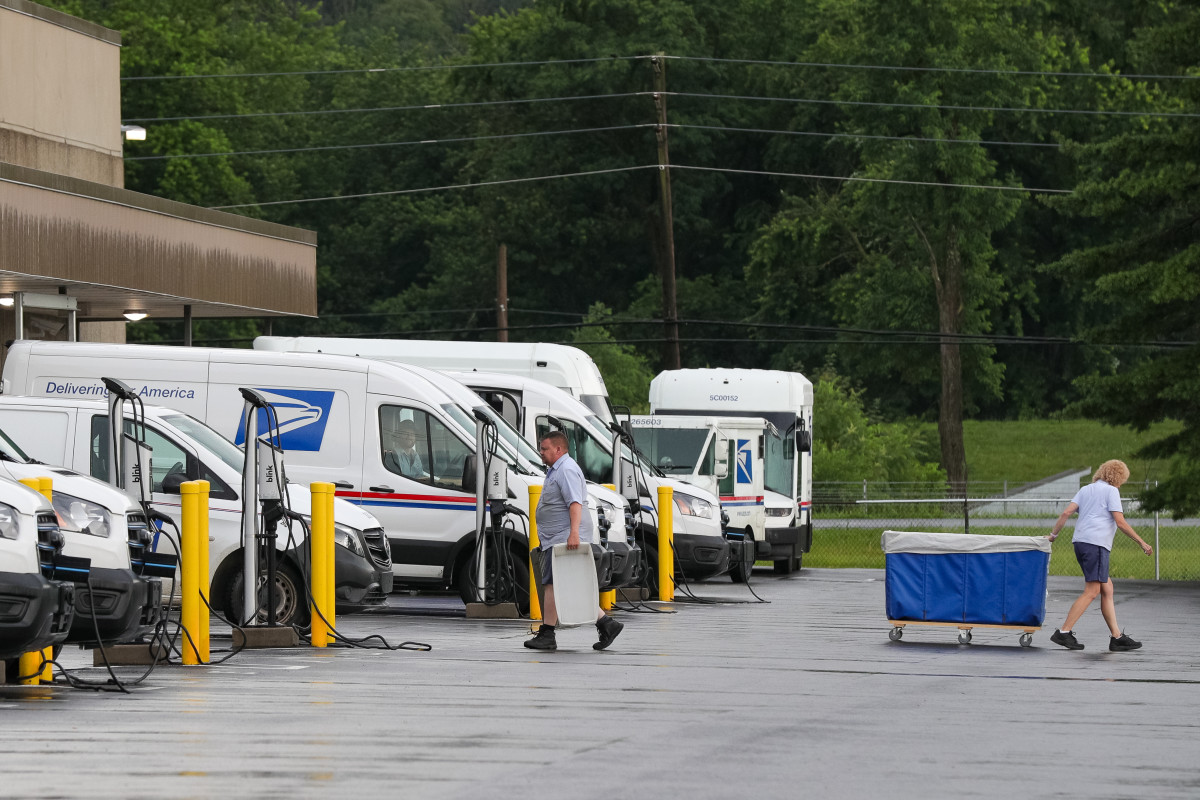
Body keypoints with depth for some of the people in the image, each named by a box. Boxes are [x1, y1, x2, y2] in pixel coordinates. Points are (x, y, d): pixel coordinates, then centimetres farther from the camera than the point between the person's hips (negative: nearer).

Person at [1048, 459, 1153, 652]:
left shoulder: (1085, 490, 20)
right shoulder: (1111, 491, -1)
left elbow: (1067, 512, 10)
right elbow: (1120, 522, -7)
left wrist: (1053, 534, 15)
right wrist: (1142, 543, -3)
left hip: (1080, 542, 9)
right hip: (1096, 544, -9)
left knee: (1107, 589, 10)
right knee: (1092, 591, -10)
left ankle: (1117, 637, 7)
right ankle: (1064, 632, -15)